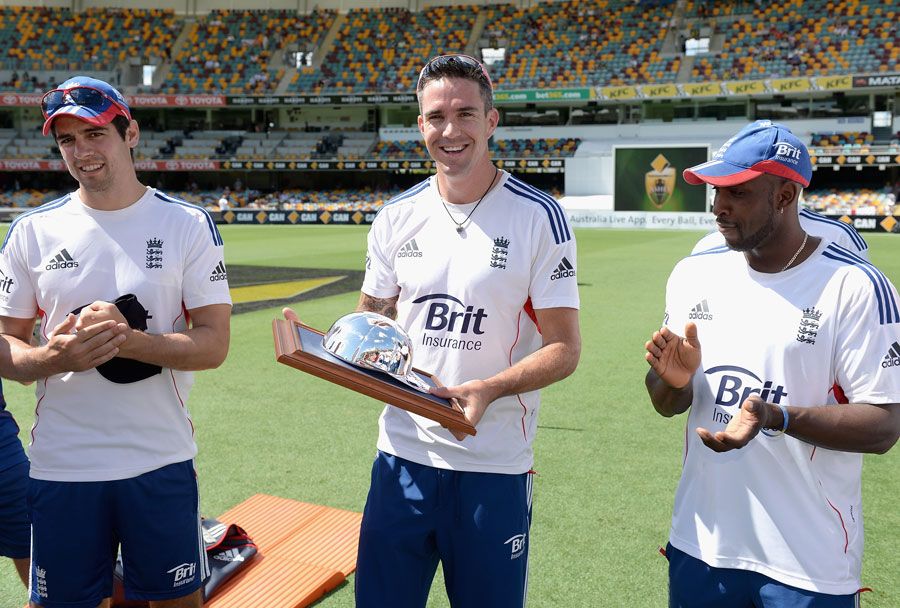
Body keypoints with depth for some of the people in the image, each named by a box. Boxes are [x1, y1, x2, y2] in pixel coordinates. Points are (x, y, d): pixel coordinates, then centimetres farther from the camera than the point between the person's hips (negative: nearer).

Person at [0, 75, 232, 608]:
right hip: (60, 467, 2)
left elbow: (214, 344, -7)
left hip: (162, 463, -1)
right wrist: (56, 357, -17)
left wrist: (128, 340, -23)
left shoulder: (189, 225, -2)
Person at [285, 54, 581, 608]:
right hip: (403, 456, 4)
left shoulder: (539, 217, -8)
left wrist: (487, 389, -24)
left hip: (494, 466, -3)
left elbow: (564, 348, -8)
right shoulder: (398, 217, 5)